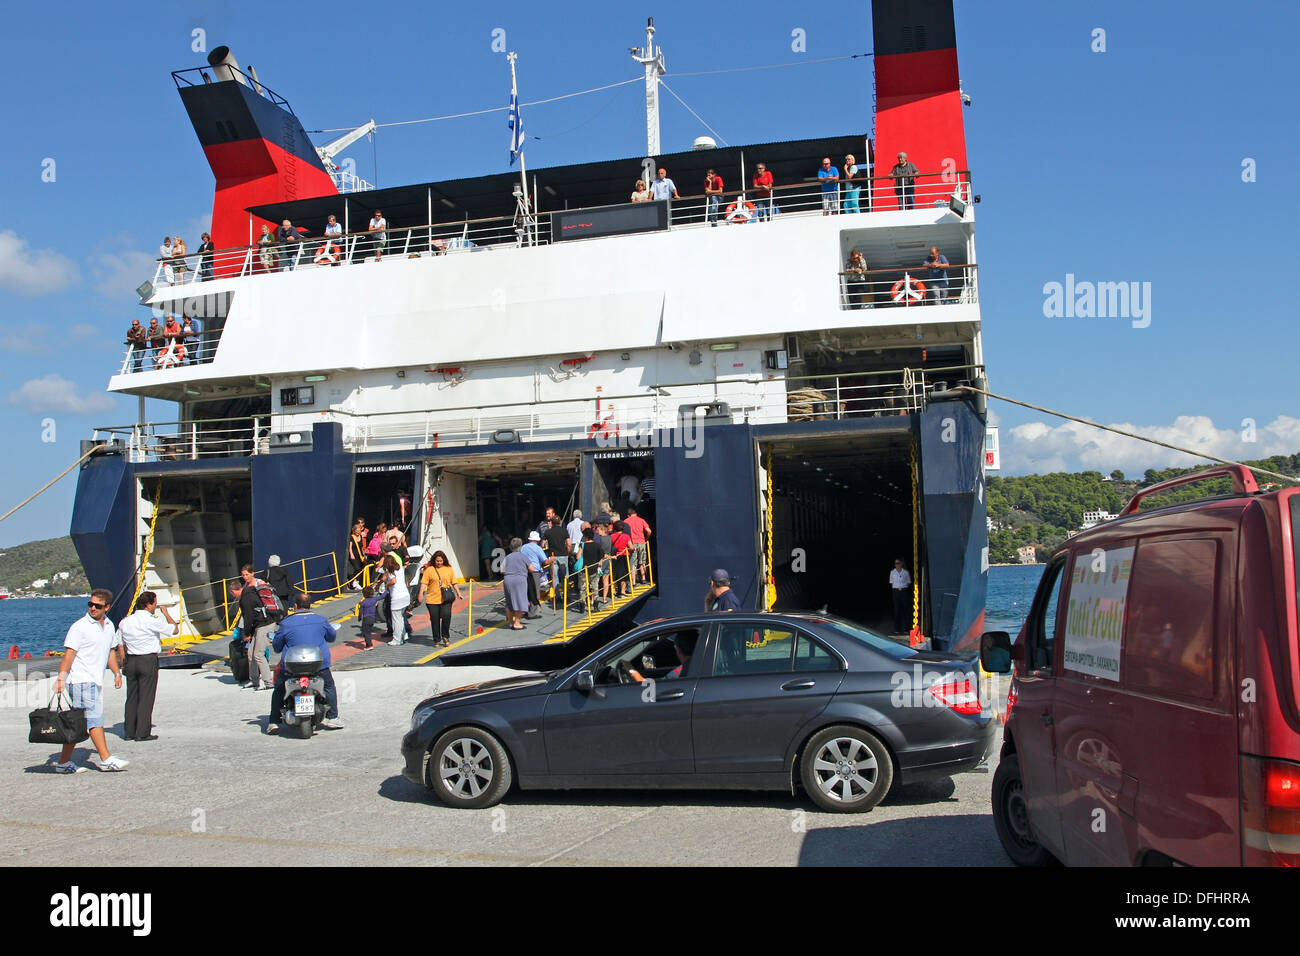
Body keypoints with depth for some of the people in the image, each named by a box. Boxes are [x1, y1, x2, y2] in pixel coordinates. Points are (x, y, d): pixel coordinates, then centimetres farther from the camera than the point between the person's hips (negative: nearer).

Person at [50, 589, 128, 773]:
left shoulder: (109, 626, 13)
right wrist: (61, 676, -22)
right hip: (81, 680, -8)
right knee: (95, 718, -11)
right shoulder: (80, 626, -9)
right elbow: (69, 653, -14)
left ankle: (64, 762, 16)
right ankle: (106, 760, -11)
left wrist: (117, 673, 19)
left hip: (96, 681, 8)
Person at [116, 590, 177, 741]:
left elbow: (120, 643, 13)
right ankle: (143, 732, 1)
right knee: (146, 697, 0)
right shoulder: (152, 622, -13)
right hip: (149, 661, -6)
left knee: (131, 697, 12)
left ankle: (129, 732, 16)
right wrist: (166, 613, 5)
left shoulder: (125, 621, 7)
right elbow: (175, 630, -7)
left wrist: (123, 662, 19)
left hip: (131, 661, 6)